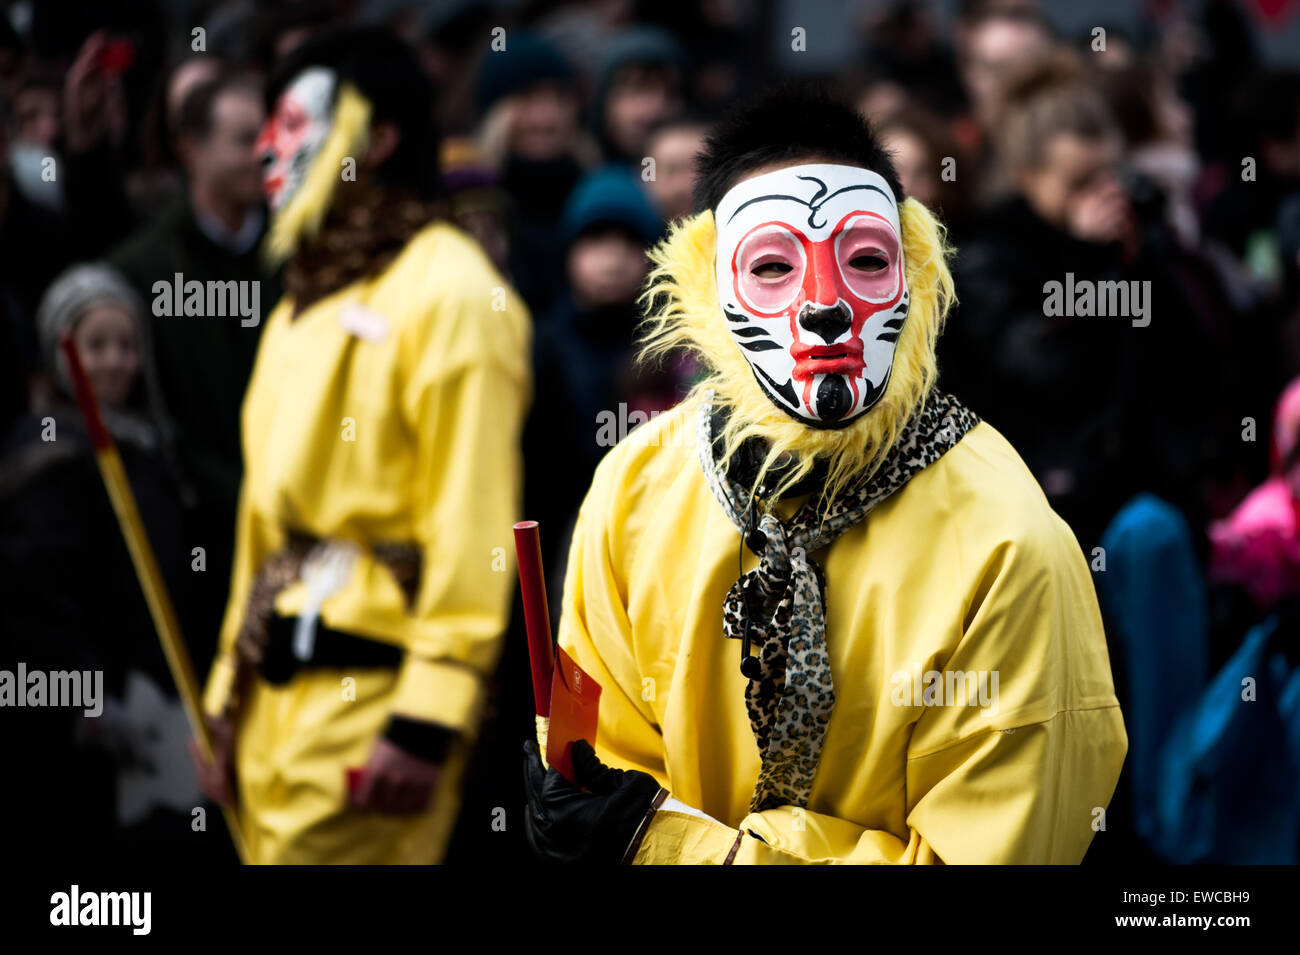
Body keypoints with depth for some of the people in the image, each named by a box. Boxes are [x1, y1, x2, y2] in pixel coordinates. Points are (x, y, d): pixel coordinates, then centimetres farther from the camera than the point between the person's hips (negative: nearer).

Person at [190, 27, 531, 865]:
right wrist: (232, 696, 22)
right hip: (280, 693, 9)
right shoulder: (308, 303, 22)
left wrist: (427, 720, -20)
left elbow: (473, 522, -15)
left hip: (369, 690, -9)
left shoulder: (447, 295, -7)